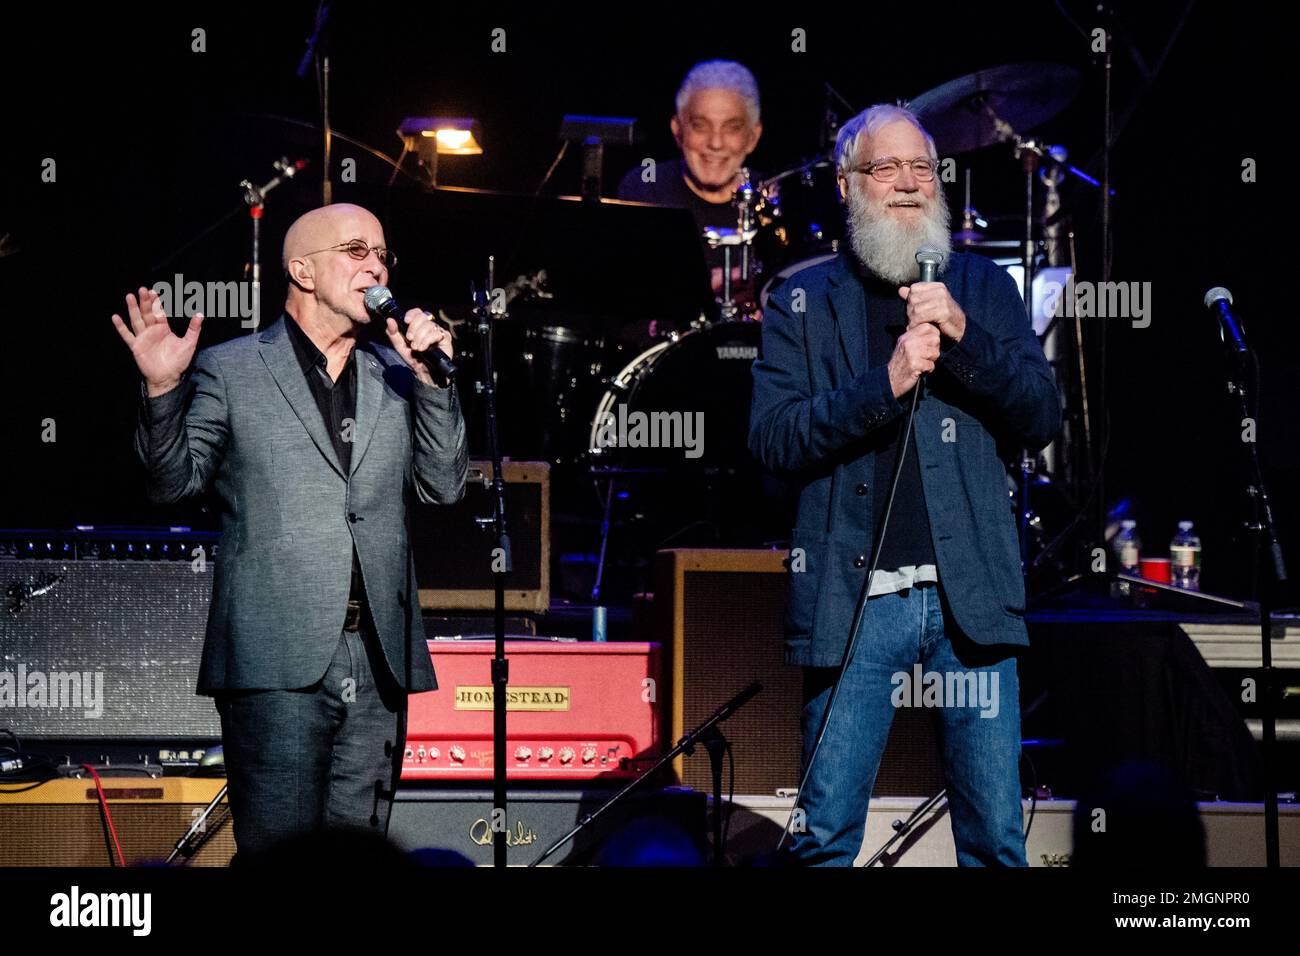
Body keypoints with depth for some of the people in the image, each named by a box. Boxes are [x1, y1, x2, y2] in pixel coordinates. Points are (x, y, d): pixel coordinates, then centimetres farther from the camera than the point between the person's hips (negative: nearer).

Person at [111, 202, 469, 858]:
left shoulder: (396, 377, 17)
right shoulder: (230, 370, 6)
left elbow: (443, 486, 10)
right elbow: (174, 482, 3)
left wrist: (431, 379, -2)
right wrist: (163, 388, -14)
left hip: (377, 660, 4)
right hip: (278, 659, -4)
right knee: (280, 854, -9)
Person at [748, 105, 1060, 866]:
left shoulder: (985, 288, 13)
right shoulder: (803, 302, 9)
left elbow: (1043, 419, 7)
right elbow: (772, 438, -2)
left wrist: (963, 335, -8)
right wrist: (886, 383, -14)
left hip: (969, 594, 1)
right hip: (855, 597, -1)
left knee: (997, 838, 2)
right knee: (826, 837, -1)